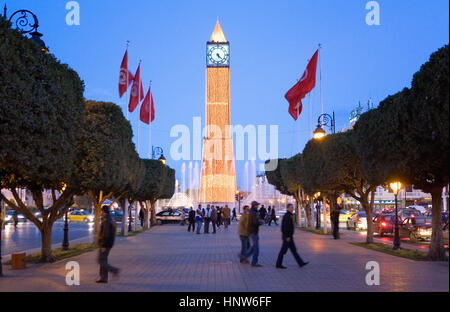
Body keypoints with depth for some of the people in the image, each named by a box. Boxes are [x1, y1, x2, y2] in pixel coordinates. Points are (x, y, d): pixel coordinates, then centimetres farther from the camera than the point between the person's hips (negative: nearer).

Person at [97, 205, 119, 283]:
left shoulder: (106, 221, -19)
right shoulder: (111, 220, 13)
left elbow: (105, 234, -24)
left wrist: (103, 246, -23)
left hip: (105, 244, -10)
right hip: (109, 244, 10)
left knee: (101, 261, -6)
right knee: (104, 261, 11)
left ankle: (114, 270, -7)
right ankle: (103, 278, 12)